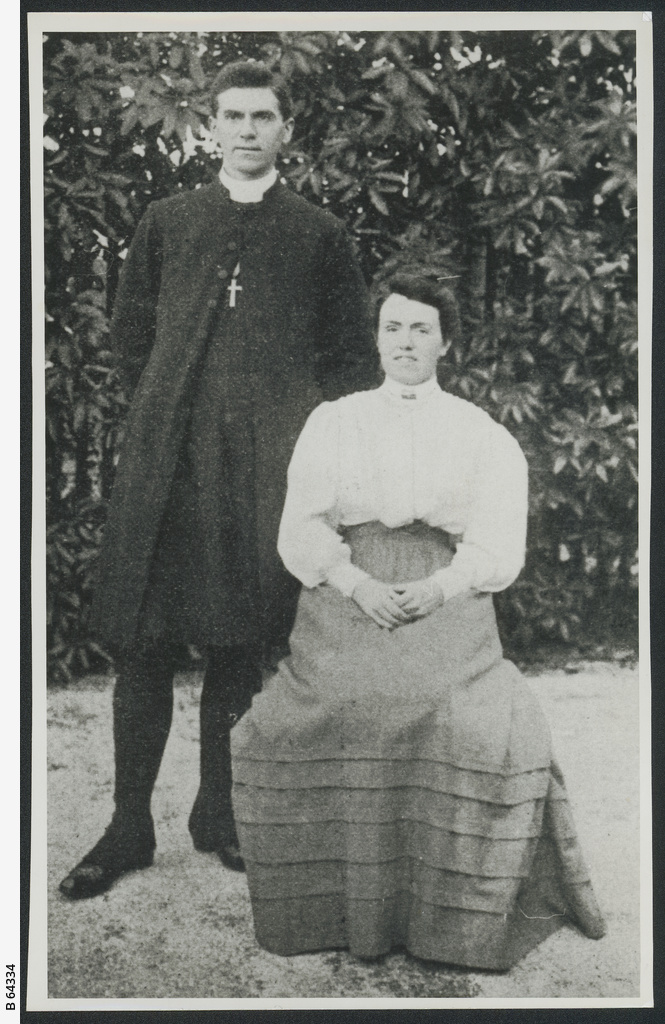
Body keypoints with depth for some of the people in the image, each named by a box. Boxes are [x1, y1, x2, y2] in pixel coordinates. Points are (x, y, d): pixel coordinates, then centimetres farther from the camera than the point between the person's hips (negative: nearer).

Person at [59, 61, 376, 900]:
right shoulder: (167, 223, 13)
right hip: (165, 463, 1)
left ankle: (218, 813, 19)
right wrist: (166, 405, 12)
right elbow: (131, 329, 20)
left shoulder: (318, 235, 10)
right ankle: (128, 826, 8)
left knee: (240, 647, 4)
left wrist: (306, 423, 4)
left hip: (266, 466, -1)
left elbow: (353, 353, 13)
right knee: (142, 644, -1)